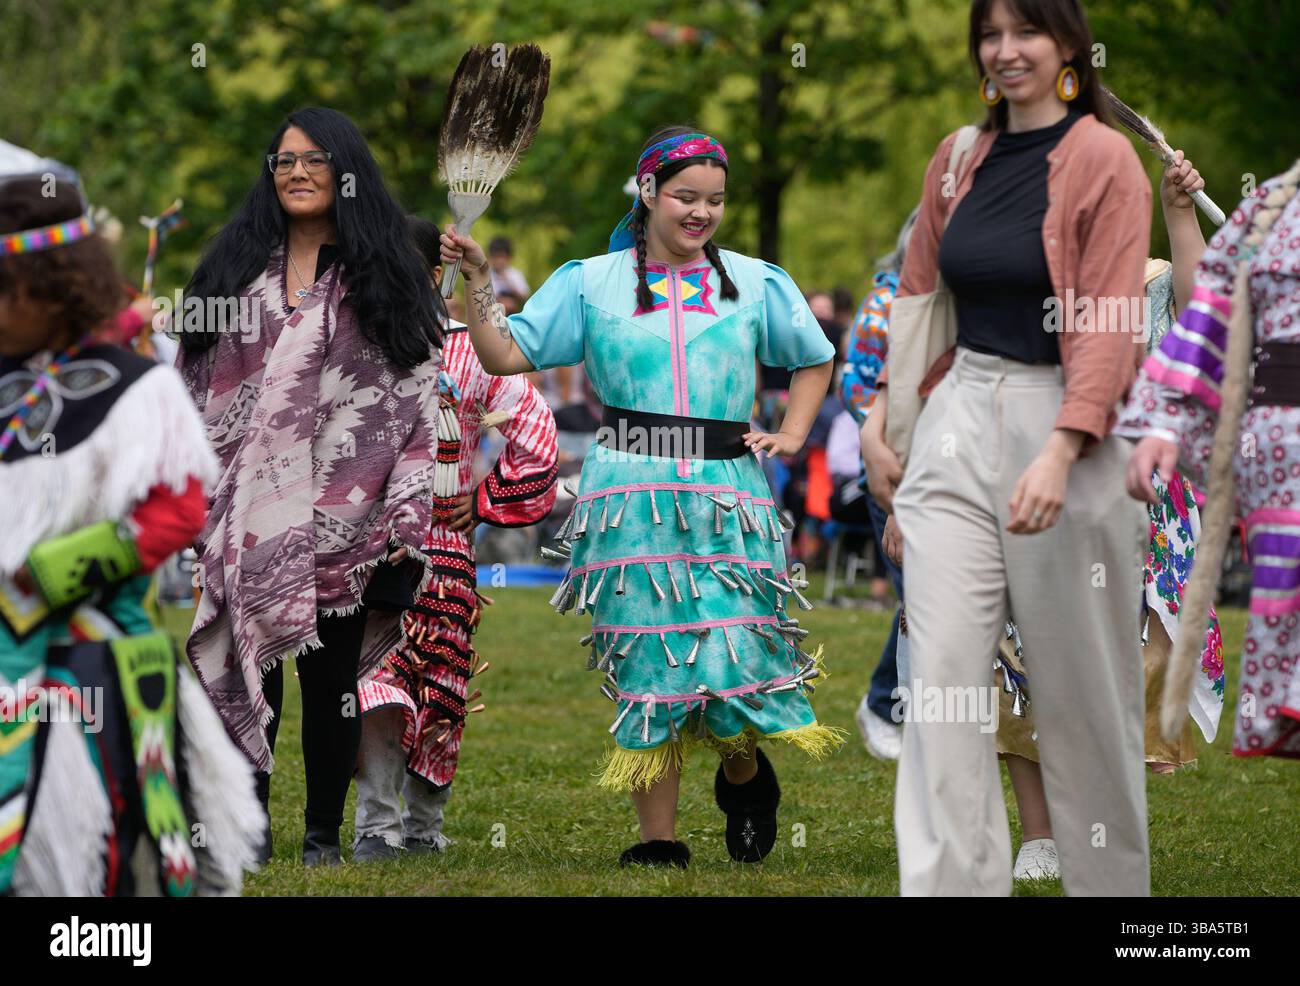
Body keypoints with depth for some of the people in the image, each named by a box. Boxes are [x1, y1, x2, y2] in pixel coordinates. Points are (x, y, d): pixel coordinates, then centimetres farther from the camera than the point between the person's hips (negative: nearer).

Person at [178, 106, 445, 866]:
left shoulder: (385, 278, 6)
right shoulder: (237, 269, 13)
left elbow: (418, 402, 1)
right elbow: (196, 391, 14)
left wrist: (407, 517, -7)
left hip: (343, 518, -1)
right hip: (249, 515, 2)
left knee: (332, 676, 3)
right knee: (251, 668, -1)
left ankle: (324, 834, 12)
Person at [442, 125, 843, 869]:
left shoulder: (756, 284, 13)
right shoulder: (591, 283, 10)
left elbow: (815, 359, 27)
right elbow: (506, 355, 6)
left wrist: (792, 435, 14)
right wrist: (478, 281, -5)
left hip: (727, 494, 0)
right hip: (632, 496, 0)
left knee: (735, 659, -10)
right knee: (647, 667, -3)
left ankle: (745, 776, 23)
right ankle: (659, 838, 4)